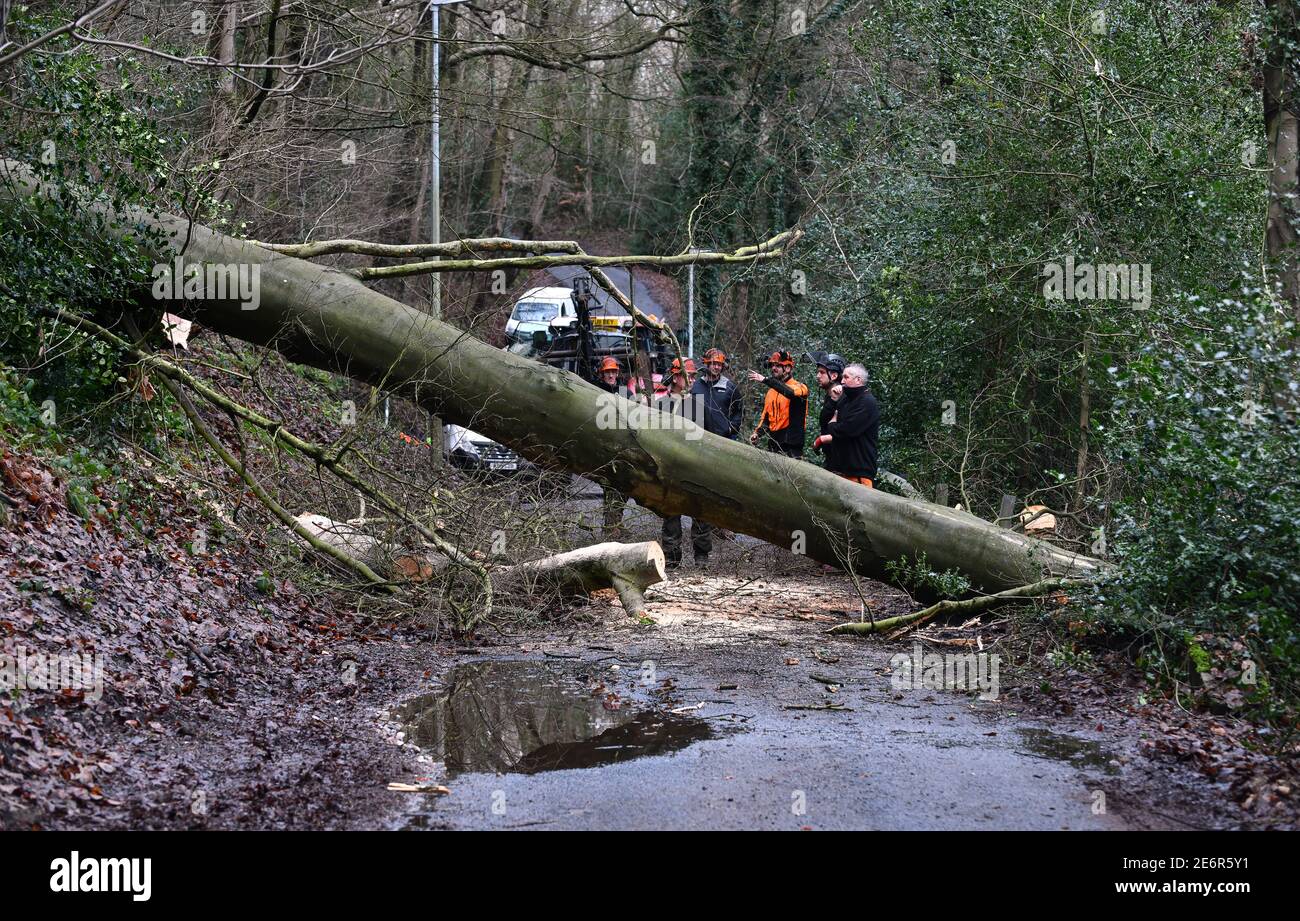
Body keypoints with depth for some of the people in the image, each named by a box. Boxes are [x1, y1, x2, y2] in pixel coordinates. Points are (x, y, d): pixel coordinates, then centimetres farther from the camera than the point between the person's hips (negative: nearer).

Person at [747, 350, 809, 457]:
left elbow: (790, 392, -29)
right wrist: (757, 433, 4)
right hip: (773, 445, 7)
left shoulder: (799, 387, -4)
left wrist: (766, 380, -31)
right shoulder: (771, 391, 18)